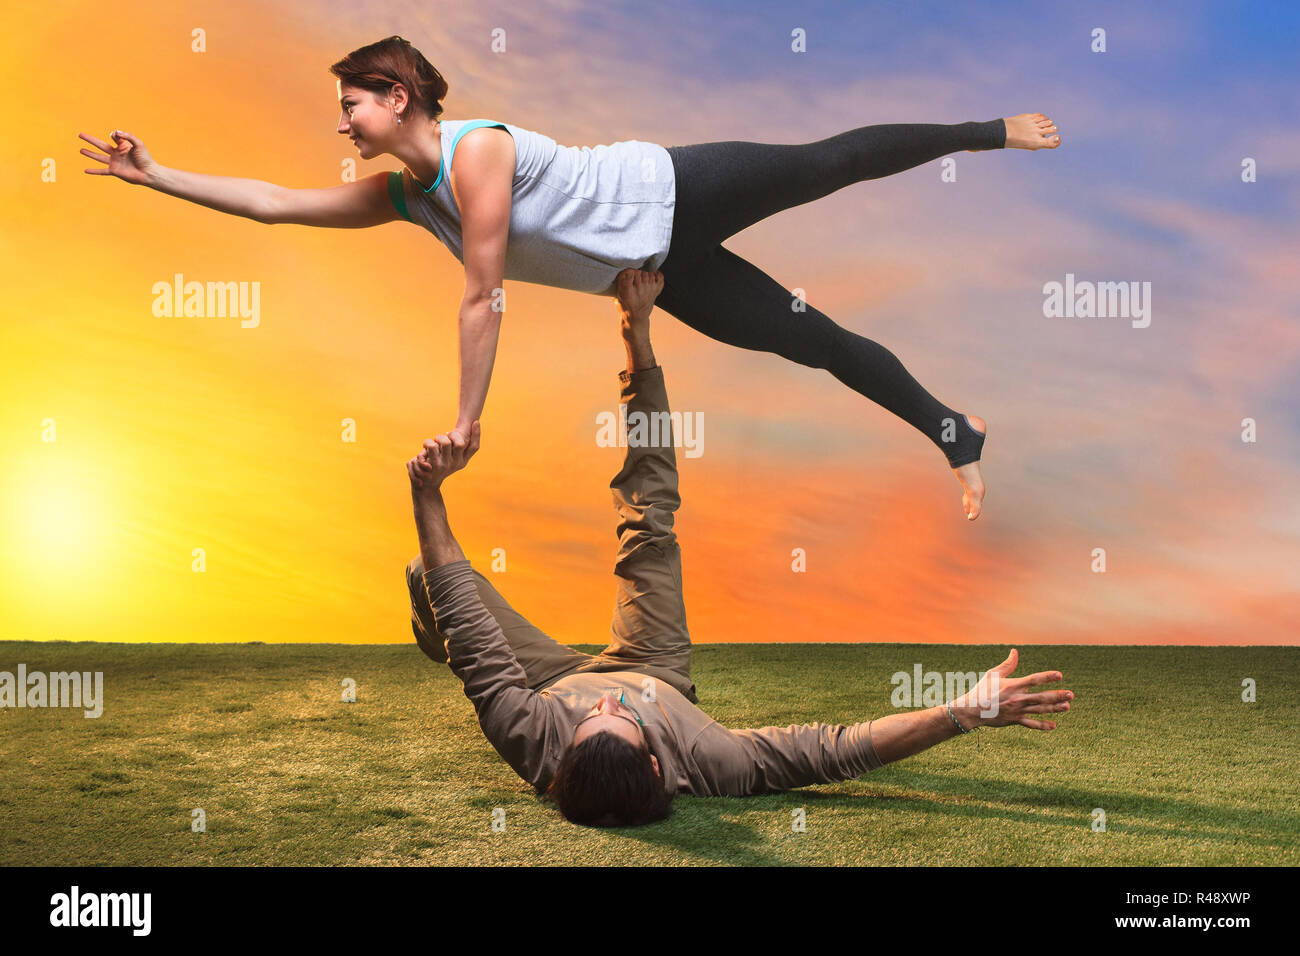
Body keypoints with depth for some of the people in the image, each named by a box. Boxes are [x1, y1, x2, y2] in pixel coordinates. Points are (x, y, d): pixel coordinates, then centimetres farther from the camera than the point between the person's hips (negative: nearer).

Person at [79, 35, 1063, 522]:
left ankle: (985, 132, 25)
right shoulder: (399, 195, 0)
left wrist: (464, 426, -24)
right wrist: (156, 174, -3)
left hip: (676, 192, -6)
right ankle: (957, 435, 15)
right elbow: (273, 202, 1)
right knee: (814, 339, 8)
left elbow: (483, 301, -27)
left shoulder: (477, 153, -25)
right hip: (658, 272, 6)